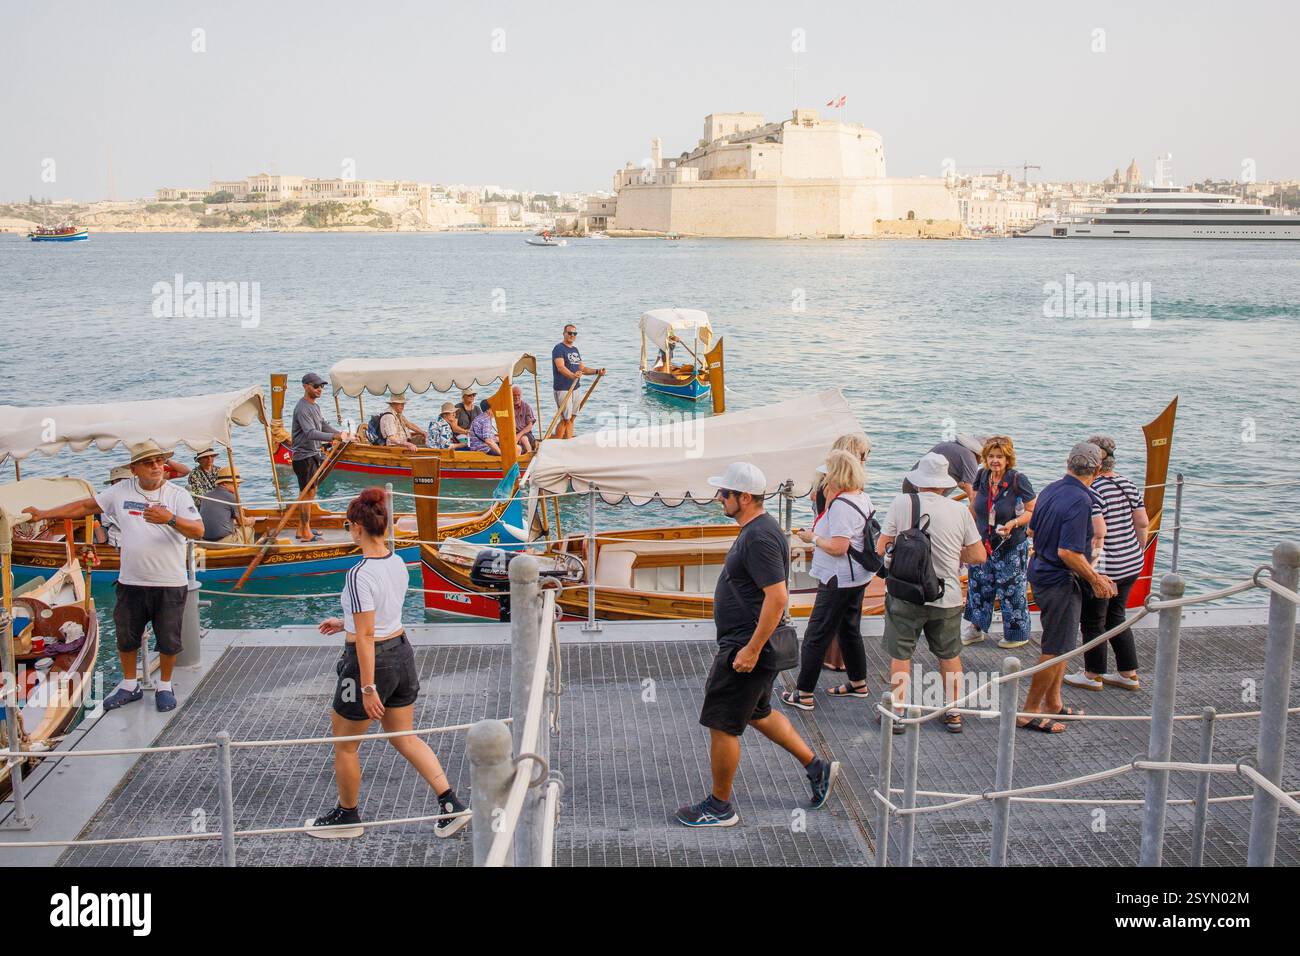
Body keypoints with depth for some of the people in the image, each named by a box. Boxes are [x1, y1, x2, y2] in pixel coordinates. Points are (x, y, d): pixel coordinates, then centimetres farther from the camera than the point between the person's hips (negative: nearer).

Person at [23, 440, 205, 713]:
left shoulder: (177, 495, -8)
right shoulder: (121, 491, 2)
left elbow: (198, 531, -18)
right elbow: (87, 505, 11)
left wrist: (170, 519, -35)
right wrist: (45, 514, 9)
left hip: (170, 585, -3)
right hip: (131, 583, 3)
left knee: (168, 640, 7)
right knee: (125, 637, 14)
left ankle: (164, 688, 27)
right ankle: (129, 686, 34)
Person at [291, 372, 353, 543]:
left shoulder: (315, 406, 13)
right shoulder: (302, 408, -20)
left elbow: (323, 425, 15)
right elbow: (310, 433, -31)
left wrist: (341, 433, -1)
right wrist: (334, 437, -39)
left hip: (313, 454, 10)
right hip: (304, 456, -10)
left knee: (309, 492, 16)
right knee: (307, 493, -6)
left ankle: (302, 528, 26)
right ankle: (306, 533, 0)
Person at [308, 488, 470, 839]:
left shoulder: (359, 575, -24)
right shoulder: (398, 563, 0)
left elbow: (366, 636, -23)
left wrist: (368, 688, -19)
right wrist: (344, 623, 28)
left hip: (370, 662, -8)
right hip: (402, 652, 8)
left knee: (344, 743, 15)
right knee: (405, 737, 21)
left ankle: (347, 816, 33)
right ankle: (451, 805, 16)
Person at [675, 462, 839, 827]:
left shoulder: (760, 537, -23)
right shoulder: (755, 529, 10)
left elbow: (777, 597, -28)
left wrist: (752, 650, -26)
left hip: (746, 647, -11)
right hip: (746, 642, 11)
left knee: (722, 724, 0)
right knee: (757, 712, 24)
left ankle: (720, 807, 14)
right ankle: (817, 767, 32)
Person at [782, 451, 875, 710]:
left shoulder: (841, 505, -23)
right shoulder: (863, 498, 7)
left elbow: (838, 547, -27)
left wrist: (812, 538, -12)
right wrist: (829, 498, 9)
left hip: (839, 580, -10)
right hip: (857, 576, 10)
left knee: (816, 637, -4)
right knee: (849, 630, 23)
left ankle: (804, 695, 1)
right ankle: (858, 684, 34)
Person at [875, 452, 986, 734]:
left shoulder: (902, 503, -10)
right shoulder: (960, 510, -5)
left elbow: (881, 549, -8)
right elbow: (979, 556, 1)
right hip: (947, 597, 2)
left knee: (900, 655, 11)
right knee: (950, 655, 18)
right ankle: (954, 714, 26)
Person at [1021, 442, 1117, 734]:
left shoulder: (1051, 490, 4)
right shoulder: (1080, 501, -23)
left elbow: (1032, 529, 15)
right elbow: (1068, 552, -27)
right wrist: (1095, 579, -16)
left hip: (1041, 571, 9)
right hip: (1061, 580, -9)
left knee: (1060, 643, 21)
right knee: (1056, 649, 1)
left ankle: (1053, 703, 30)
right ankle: (1029, 712, 7)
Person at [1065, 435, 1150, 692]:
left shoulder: (1091, 490, -20)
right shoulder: (1128, 485, 4)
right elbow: (1142, 523, 7)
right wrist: (1137, 552, 19)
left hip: (1104, 568, -8)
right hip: (1131, 565, 8)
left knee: (1093, 622, 8)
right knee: (1116, 617, 20)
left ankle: (1093, 675, 20)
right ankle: (1128, 674, 24)